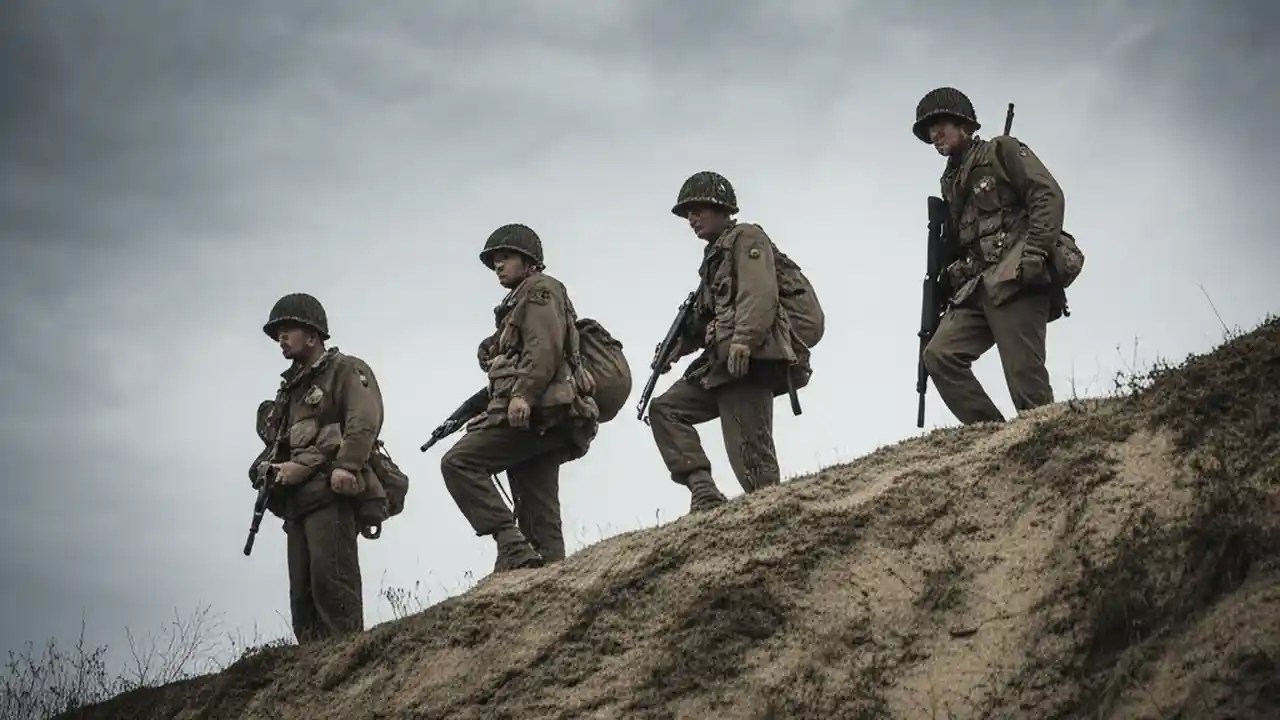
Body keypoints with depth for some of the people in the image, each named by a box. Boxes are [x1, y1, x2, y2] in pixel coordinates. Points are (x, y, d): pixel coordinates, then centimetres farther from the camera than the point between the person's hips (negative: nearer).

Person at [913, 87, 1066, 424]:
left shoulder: (1002, 151, 8)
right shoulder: (952, 183, 26)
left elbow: (1049, 195, -4)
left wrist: (1035, 252, -16)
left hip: (1015, 282, -7)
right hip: (976, 289, 7)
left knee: (1025, 377, -14)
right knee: (939, 354, -12)